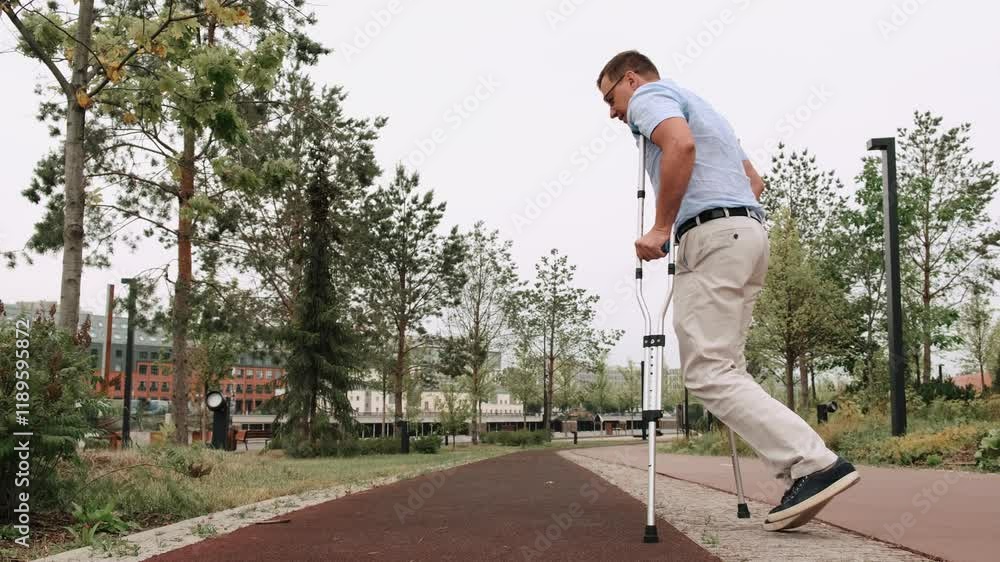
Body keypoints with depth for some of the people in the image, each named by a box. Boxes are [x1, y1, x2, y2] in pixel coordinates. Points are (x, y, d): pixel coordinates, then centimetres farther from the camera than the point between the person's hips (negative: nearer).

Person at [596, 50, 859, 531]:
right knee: (724, 367, 8)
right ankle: (800, 474, 0)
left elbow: (680, 145, -21)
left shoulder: (649, 97, 2)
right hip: (750, 231, 10)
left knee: (707, 371, -12)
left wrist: (661, 227, -18)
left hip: (711, 235, -10)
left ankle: (815, 464, -20)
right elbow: (754, 180, 31)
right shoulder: (696, 103, 31)